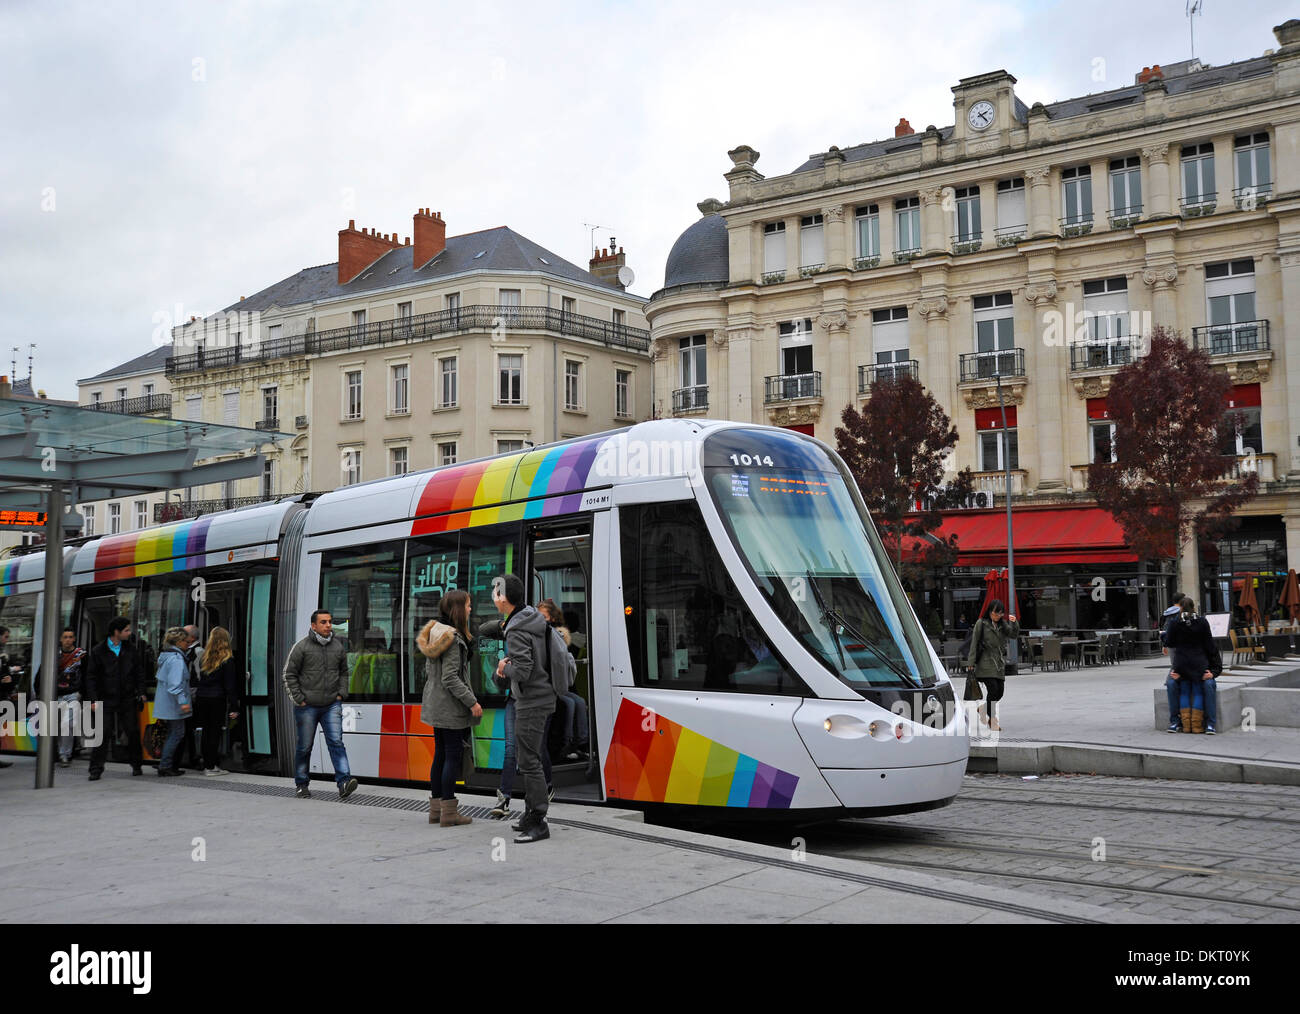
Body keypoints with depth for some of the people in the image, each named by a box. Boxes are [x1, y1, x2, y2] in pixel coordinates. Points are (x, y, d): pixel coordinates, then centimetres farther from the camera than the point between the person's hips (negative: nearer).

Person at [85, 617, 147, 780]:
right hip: (106, 699, -3)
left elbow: (139, 672, 13)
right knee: (103, 734, -5)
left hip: (128, 699, 3)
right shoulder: (98, 651, -2)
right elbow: (91, 677, -1)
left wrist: (141, 692, 4)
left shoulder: (130, 649, 8)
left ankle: (136, 764, 19)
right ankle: (96, 769, 2)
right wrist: (93, 699, -7)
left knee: (133, 732, 5)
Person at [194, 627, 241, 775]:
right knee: (215, 733, 0)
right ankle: (210, 767, 0)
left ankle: (207, 765, 18)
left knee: (206, 732, 12)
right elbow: (230, 685, -8)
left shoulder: (203, 656, 6)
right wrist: (234, 707, -6)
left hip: (201, 697, 5)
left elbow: (199, 678, 6)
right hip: (217, 699, -5)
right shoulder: (227, 660, -7)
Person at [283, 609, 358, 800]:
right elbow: (289, 674, -2)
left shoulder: (338, 646, 7)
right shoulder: (302, 647, -6)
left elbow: (344, 672, 19)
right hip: (307, 706, -2)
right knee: (304, 747, 7)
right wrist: (298, 699, -7)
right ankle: (302, 784, 22)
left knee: (336, 742, -11)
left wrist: (341, 693, 7)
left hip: (332, 705, 2)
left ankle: (344, 782, -19)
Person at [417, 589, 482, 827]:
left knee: (440, 754, 14)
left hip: (435, 706, 9)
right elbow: (450, 678, -22)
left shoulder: (434, 633, 10)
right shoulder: (453, 638, -19)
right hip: (450, 708, -9)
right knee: (453, 755, -4)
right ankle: (448, 812, -2)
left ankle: (436, 807, 20)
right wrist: (472, 702, -20)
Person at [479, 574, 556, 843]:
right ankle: (531, 815, 24)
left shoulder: (517, 633, -21)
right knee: (531, 759, 16)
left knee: (529, 762, -7)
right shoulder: (533, 618, 9)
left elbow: (522, 671, -27)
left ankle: (538, 823, -5)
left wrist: (505, 667, -8)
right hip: (543, 699, 10)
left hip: (531, 704, -10)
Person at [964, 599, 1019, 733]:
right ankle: (992, 720, 1)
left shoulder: (1002, 624, 14)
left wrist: (1014, 623, -11)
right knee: (993, 690, -13)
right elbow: (974, 643, -3)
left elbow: (1014, 634, 7)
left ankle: (983, 709, 30)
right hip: (986, 663, -6)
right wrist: (971, 663, -7)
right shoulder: (981, 623, -2)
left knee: (1000, 692, 4)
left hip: (999, 662, 6)